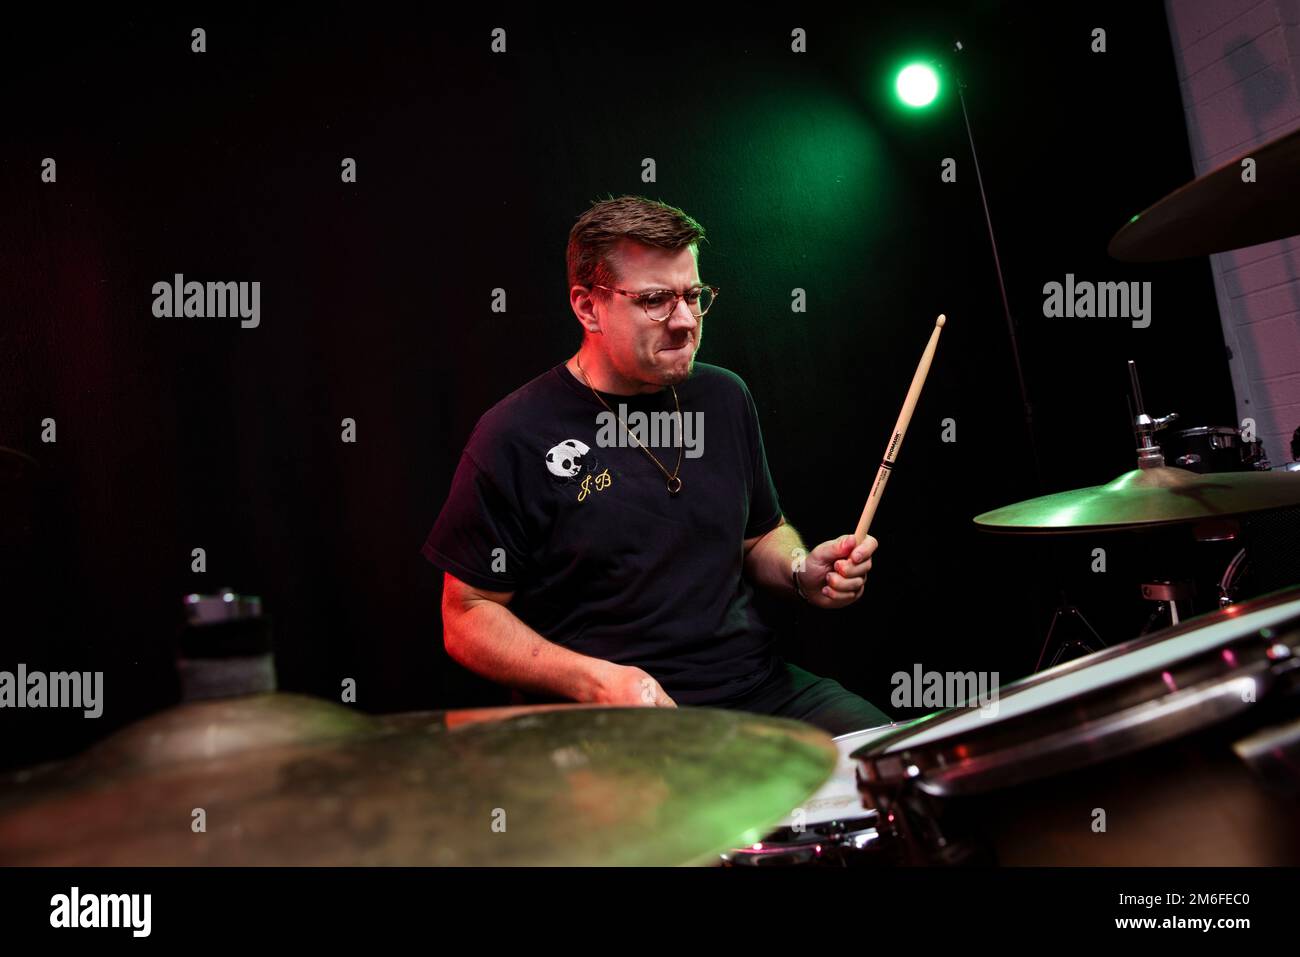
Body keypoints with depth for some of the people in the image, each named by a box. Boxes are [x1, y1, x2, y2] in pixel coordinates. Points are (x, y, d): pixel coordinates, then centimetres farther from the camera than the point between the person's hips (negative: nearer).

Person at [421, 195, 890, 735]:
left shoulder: (723, 397, 8)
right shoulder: (516, 437, -10)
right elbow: (467, 617, -6)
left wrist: (803, 572, -2)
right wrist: (595, 681, -20)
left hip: (760, 688, 5)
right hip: (609, 726, -4)